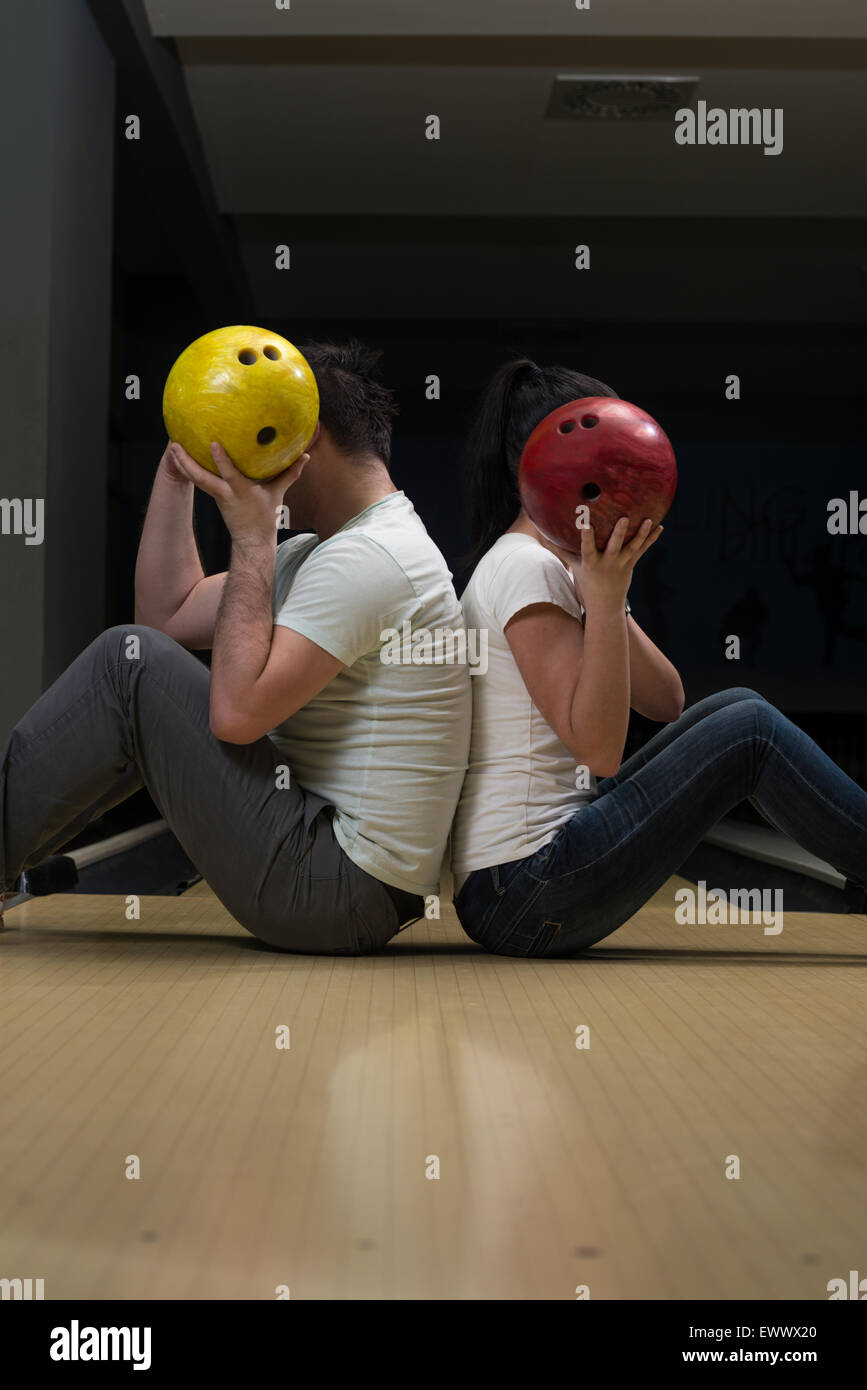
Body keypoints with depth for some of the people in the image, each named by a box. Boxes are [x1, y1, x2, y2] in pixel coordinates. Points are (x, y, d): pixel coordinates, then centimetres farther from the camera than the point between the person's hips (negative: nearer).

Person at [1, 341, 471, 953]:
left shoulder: (368, 557, -16)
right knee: (144, 649, 17)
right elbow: (167, 615, 16)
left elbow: (237, 711, -25)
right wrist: (176, 471, 10)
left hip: (332, 889, -11)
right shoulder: (322, 552, 17)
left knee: (129, 662, -12)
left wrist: (253, 538, -16)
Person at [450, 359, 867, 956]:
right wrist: (605, 594, -21)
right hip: (523, 893, -9)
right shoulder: (526, 567, -13)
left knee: (736, 707, 7)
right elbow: (599, 749, -20)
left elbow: (666, 703, 10)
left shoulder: (563, 569, 17)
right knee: (749, 731, -11)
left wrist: (607, 588, -1)